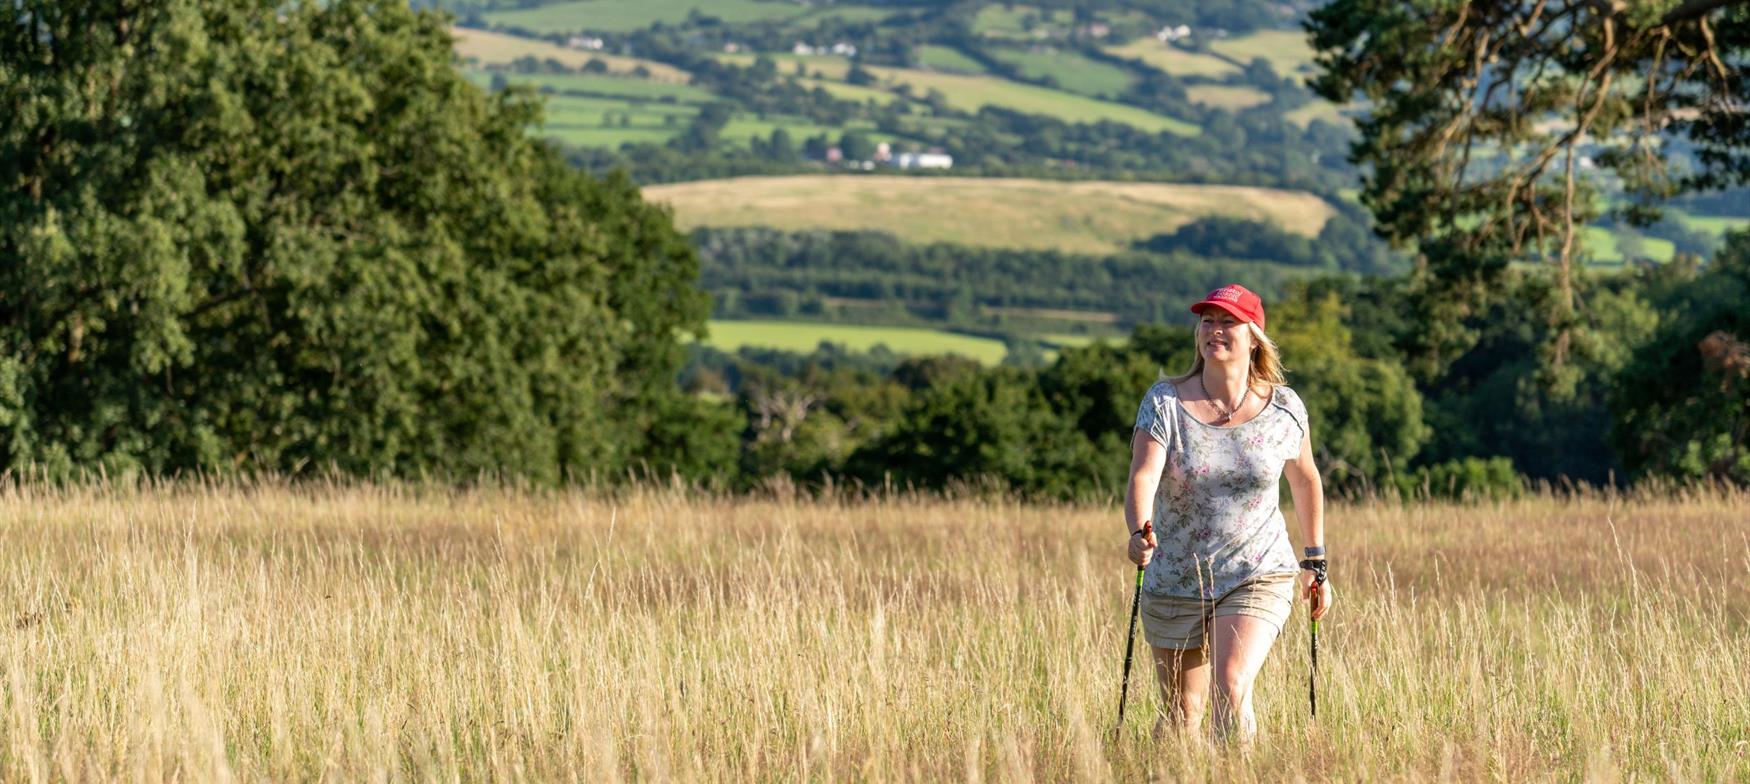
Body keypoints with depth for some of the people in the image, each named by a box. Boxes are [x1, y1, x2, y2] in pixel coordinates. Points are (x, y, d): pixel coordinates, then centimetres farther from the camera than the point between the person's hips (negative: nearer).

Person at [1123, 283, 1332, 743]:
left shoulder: (1283, 409, -4)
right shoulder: (1165, 402, -8)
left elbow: (1305, 479, 13)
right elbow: (1143, 476, -23)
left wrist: (1316, 563, 15)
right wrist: (1140, 531, -43)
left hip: (1258, 578, -1)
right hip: (1174, 582, 1)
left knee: (1231, 688, -23)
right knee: (1182, 716, 11)